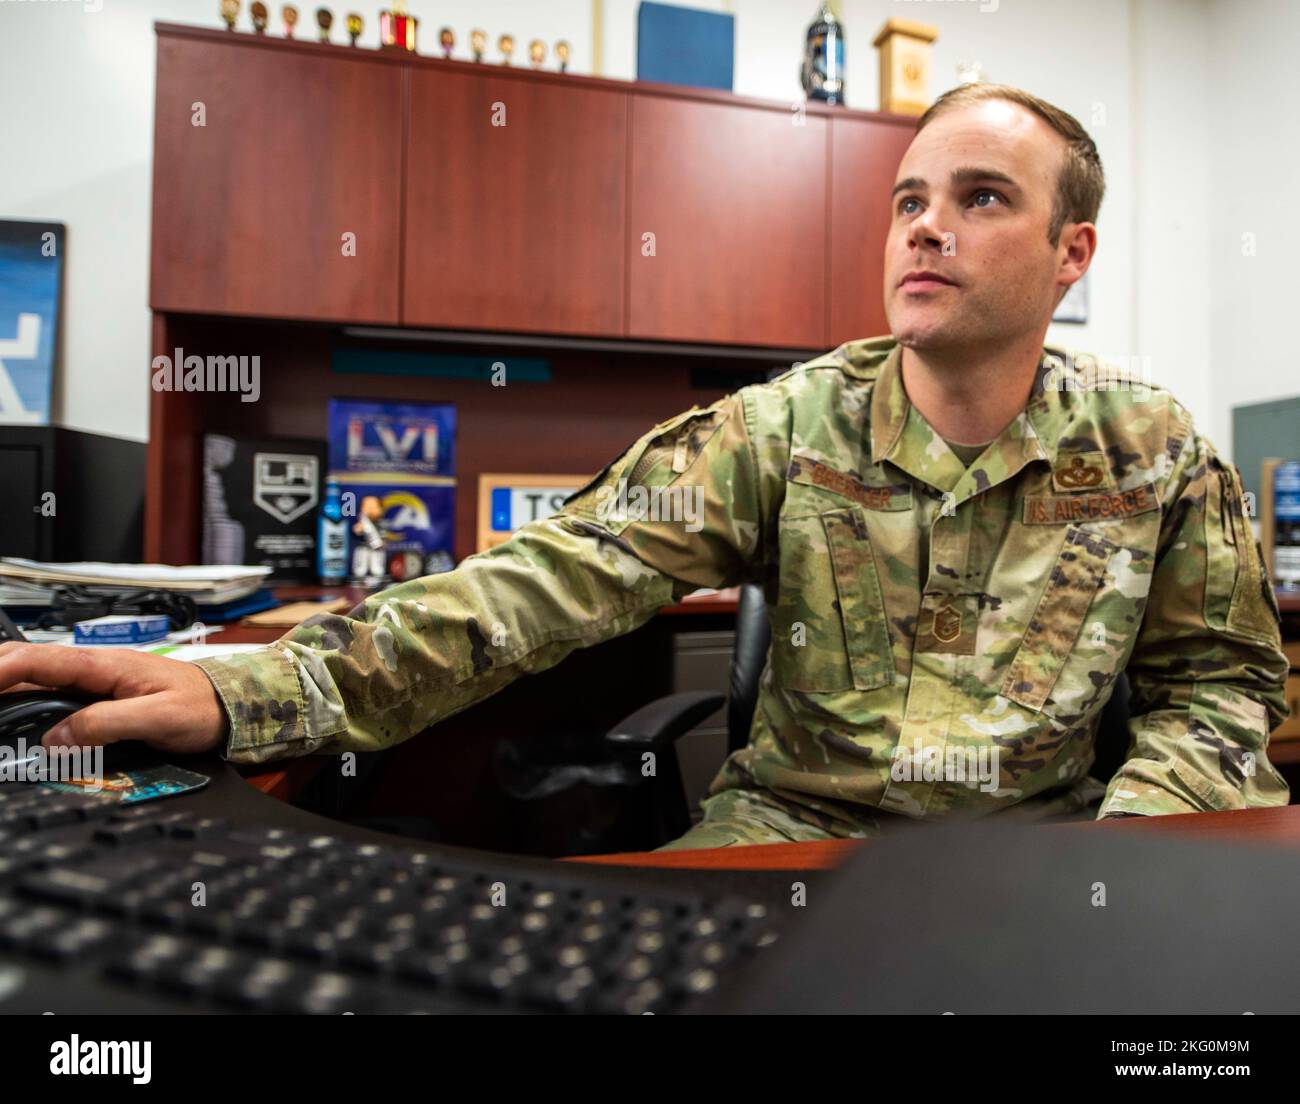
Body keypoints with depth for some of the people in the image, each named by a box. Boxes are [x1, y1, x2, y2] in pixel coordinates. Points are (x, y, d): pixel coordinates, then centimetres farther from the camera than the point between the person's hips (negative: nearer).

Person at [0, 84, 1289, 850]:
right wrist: (250, 689, -30)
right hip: (794, 820, -1)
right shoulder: (788, 427, -9)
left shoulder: (1157, 451, -1)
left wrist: (1127, 845, -14)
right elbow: (556, 578, -19)